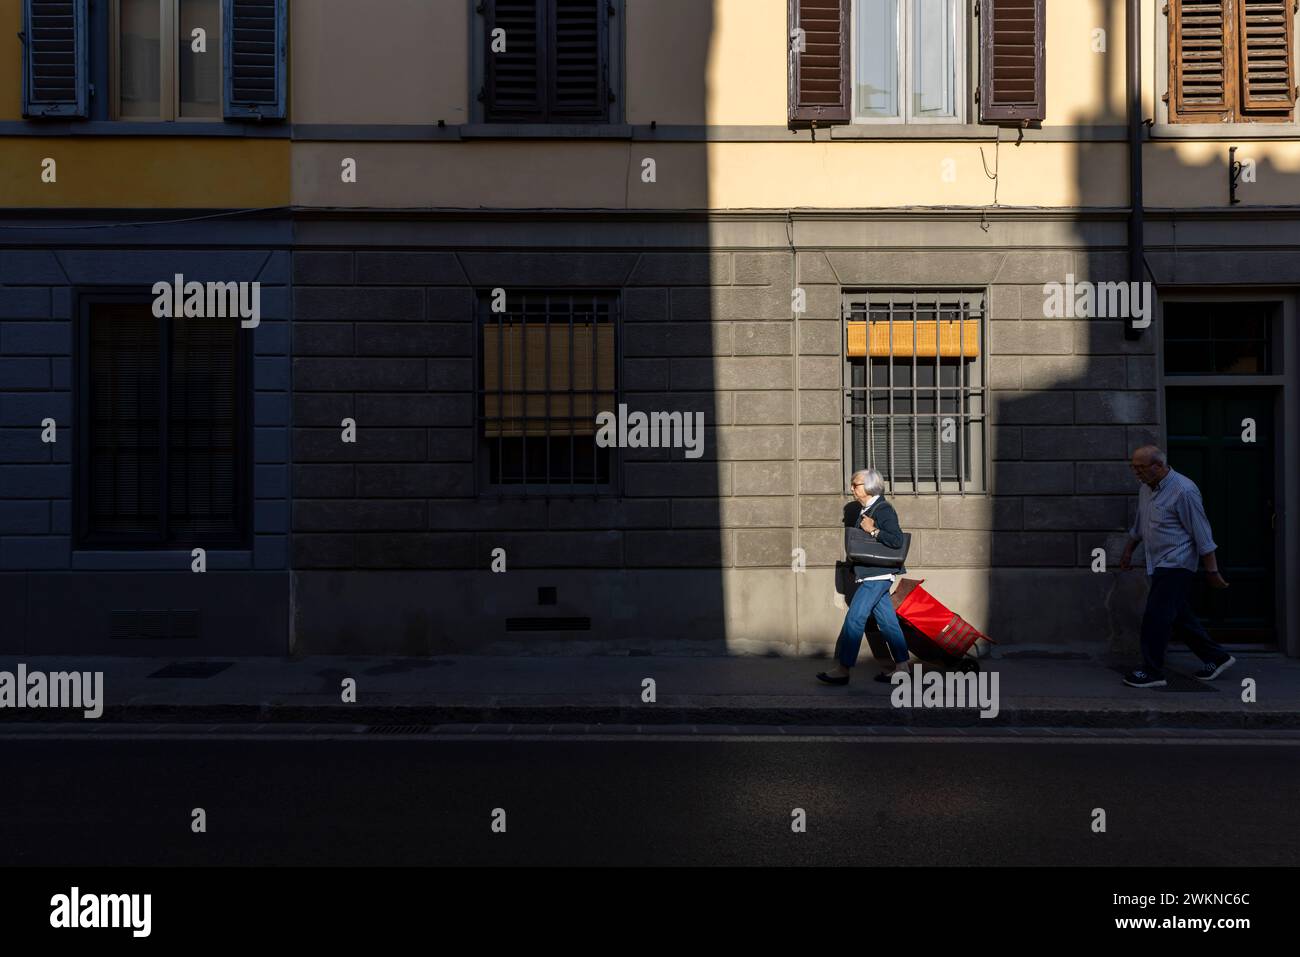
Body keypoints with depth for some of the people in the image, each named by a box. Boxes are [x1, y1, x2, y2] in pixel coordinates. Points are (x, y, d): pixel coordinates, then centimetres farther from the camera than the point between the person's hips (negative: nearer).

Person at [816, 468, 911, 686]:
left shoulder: (883, 509, -12)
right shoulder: (864, 510, 15)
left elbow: (897, 540, -21)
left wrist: (873, 530, -21)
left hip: (877, 575, -10)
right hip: (870, 575, 10)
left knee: (854, 619, -10)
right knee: (887, 621, 11)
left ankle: (843, 669, -7)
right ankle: (901, 666, 16)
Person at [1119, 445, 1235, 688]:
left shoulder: (1183, 491, -18)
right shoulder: (1145, 488, 8)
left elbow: (1202, 534, -16)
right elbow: (1139, 524, 23)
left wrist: (1213, 572, -14)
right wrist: (1128, 551, 27)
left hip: (1176, 565, -8)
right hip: (1161, 565, 8)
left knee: (1155, 618, -9)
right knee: (1181, 616, 14)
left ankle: (1152, 672, -2)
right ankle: (1217, 658, 28)